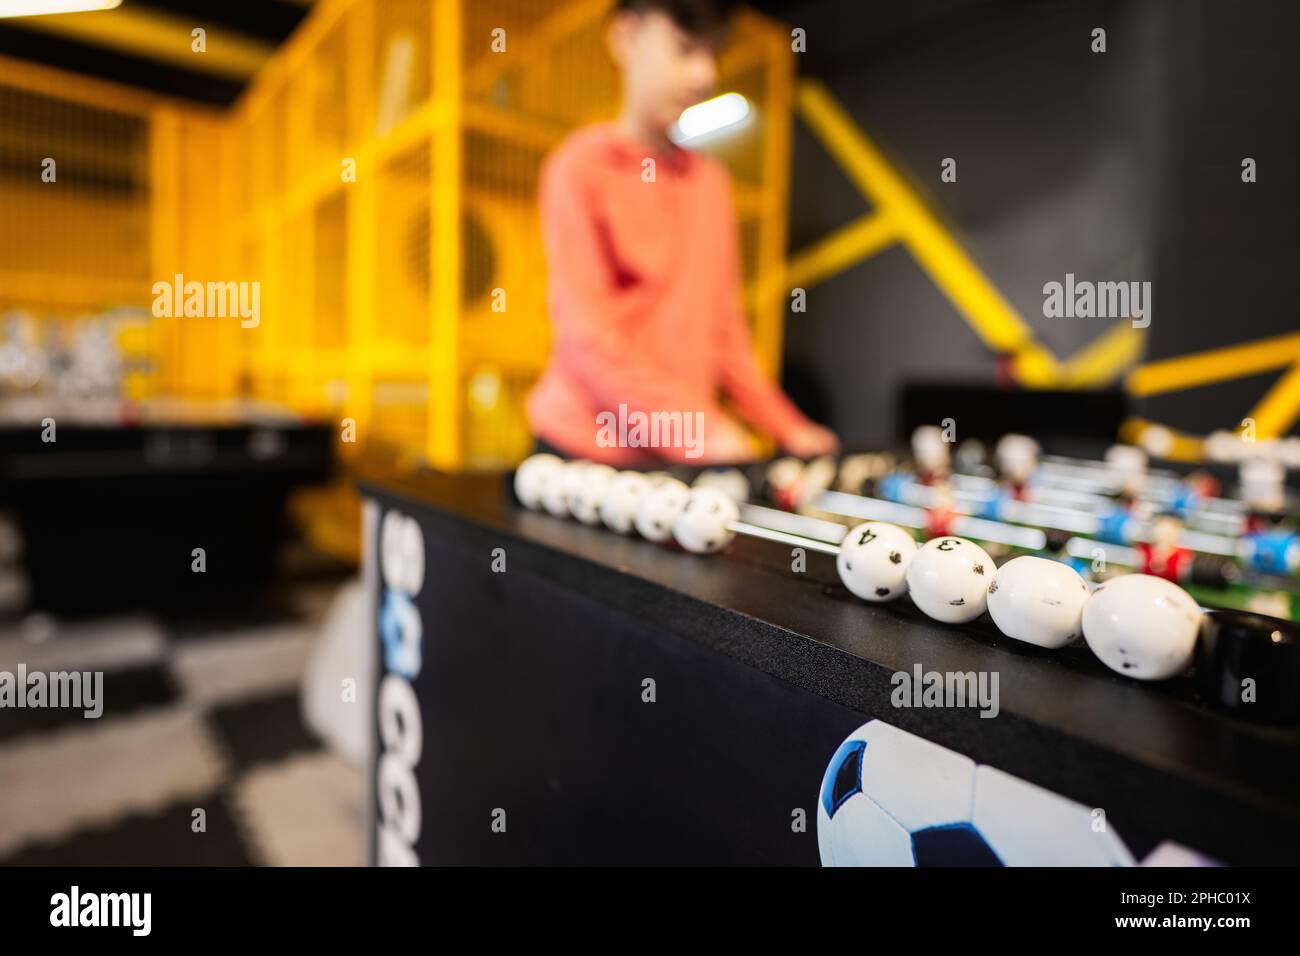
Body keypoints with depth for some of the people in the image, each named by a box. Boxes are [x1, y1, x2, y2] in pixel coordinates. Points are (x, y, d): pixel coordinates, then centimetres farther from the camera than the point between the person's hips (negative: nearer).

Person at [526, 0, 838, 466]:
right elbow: (586, 331, -14)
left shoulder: (710, 179, 9)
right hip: (586, 451, -4)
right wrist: (696, 428, -22)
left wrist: (785, 427, 6)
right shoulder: (580, 168, -8)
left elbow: (722, 320, 12)